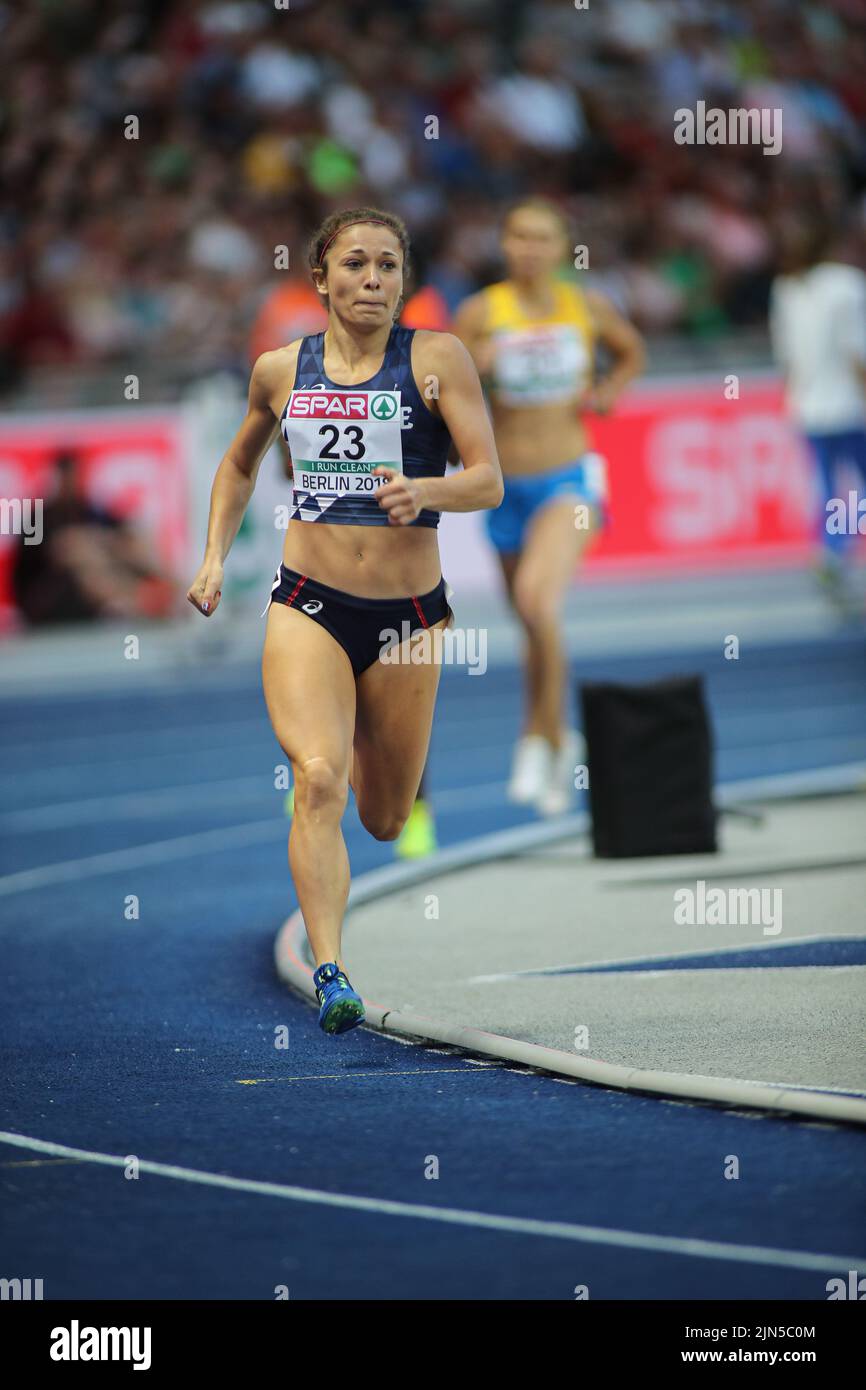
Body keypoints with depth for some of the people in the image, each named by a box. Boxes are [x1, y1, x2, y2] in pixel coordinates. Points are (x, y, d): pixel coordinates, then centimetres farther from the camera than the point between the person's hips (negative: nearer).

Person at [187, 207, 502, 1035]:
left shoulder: (436, 359, -4)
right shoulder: (281, 370, 4)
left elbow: (489, 482, -10)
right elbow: (239, 465, 24)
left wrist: (424, 490, -29)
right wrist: (215, 560, 14)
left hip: (408, 614, 0)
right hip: (308, 605, 0)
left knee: (386, 821, 13)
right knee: (318, 779, -23)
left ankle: (362, 742, 50)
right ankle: (330, 976, -26)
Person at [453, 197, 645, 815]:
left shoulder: (590, 308, -1)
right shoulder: (481, 313, -4)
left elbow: (632, 351, 20)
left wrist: (608, 390, 0)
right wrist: (476, 367, -21)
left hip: (571, 479, -2)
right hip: (509, 485, 2)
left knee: (538, 600, -26)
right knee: (536, 624, 14)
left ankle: (540, 739, -13)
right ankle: (562, 740, 37)